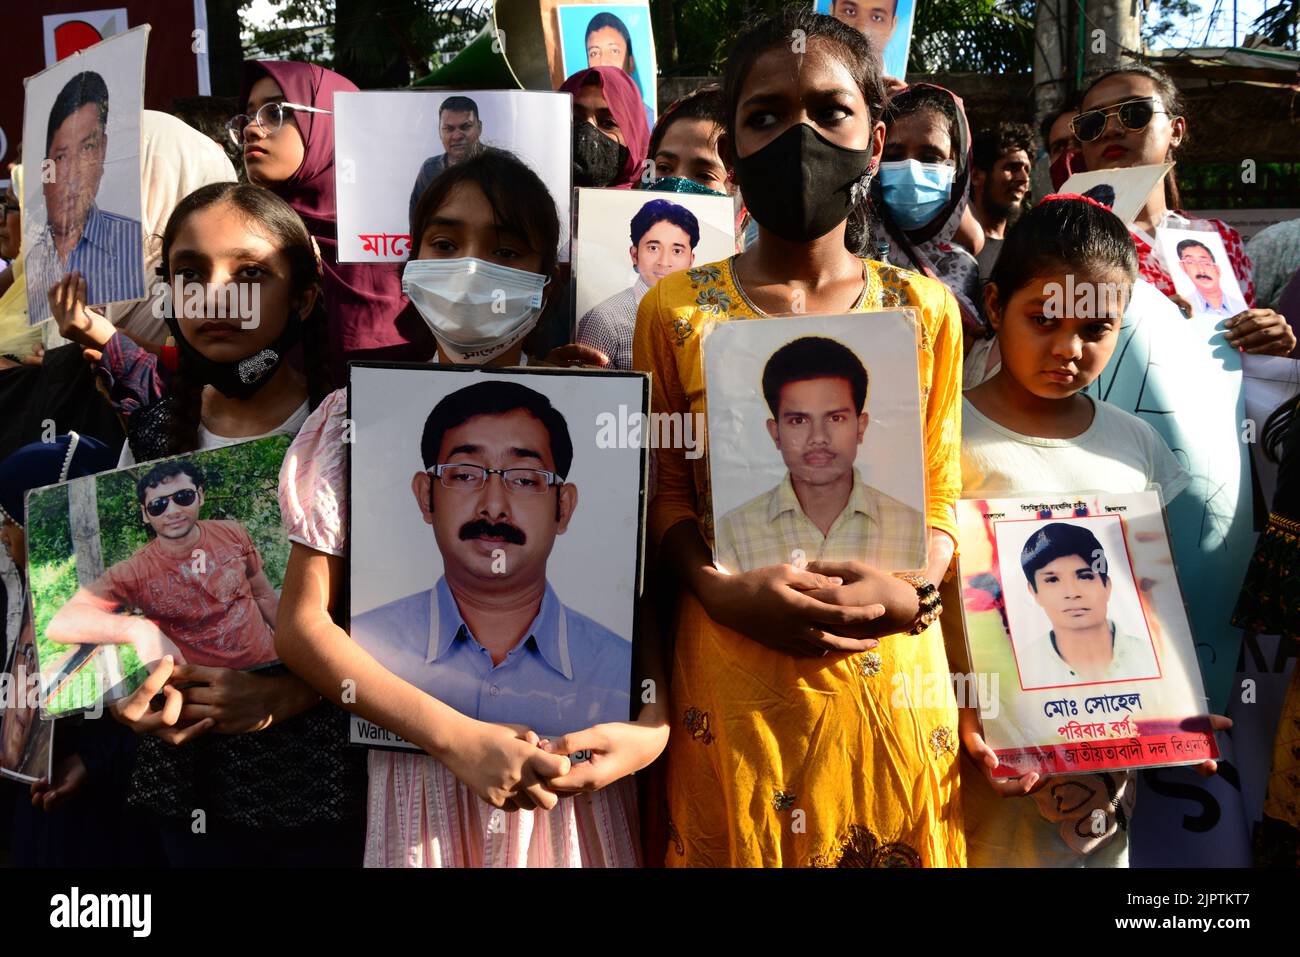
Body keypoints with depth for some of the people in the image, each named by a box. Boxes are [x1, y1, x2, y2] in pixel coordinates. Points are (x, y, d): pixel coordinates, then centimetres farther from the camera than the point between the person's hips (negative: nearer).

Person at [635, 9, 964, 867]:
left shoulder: (924, 310, 3)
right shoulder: (677, 311, -1)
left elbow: (942, 494, 5)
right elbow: (665, 494, 1)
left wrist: (910, 588, -14)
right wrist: (722, 591, -16)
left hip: (893, 672, 2)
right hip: (733, 676, -1)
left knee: (900, 845, 16)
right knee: (739, 845, 14)